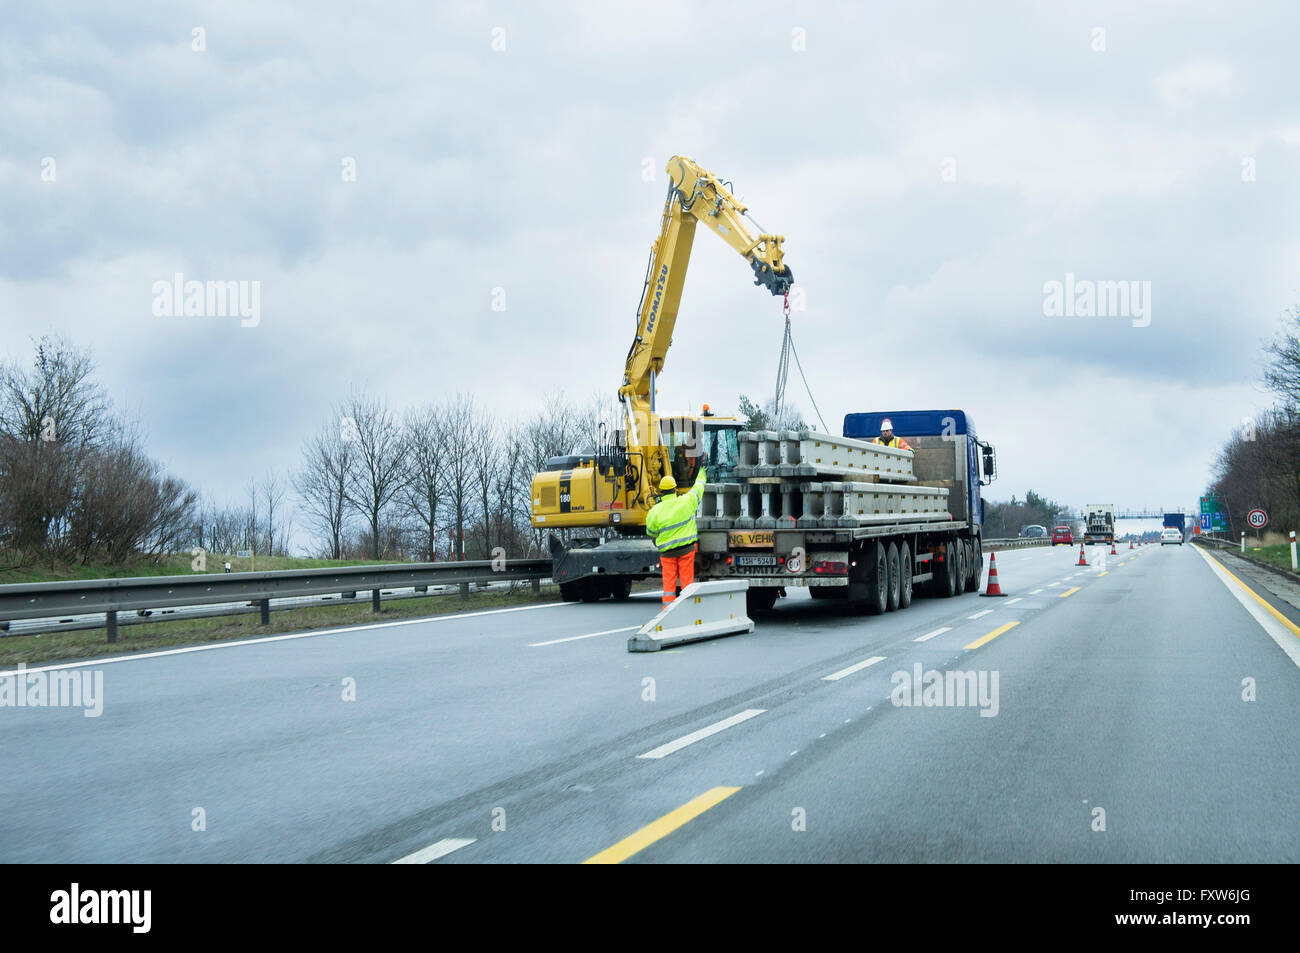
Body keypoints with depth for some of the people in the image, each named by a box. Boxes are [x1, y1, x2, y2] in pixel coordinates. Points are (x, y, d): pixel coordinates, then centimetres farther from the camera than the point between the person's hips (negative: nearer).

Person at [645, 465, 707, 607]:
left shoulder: (655, 511, -9)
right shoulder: (687, 501, -6)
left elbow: (650, 533, 2)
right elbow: (698, 489, 14)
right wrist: (701, 477, 34)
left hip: (667, 551, -1)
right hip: (687, 548, 1)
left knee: (669, 582, 5)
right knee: (687, 581, 5)